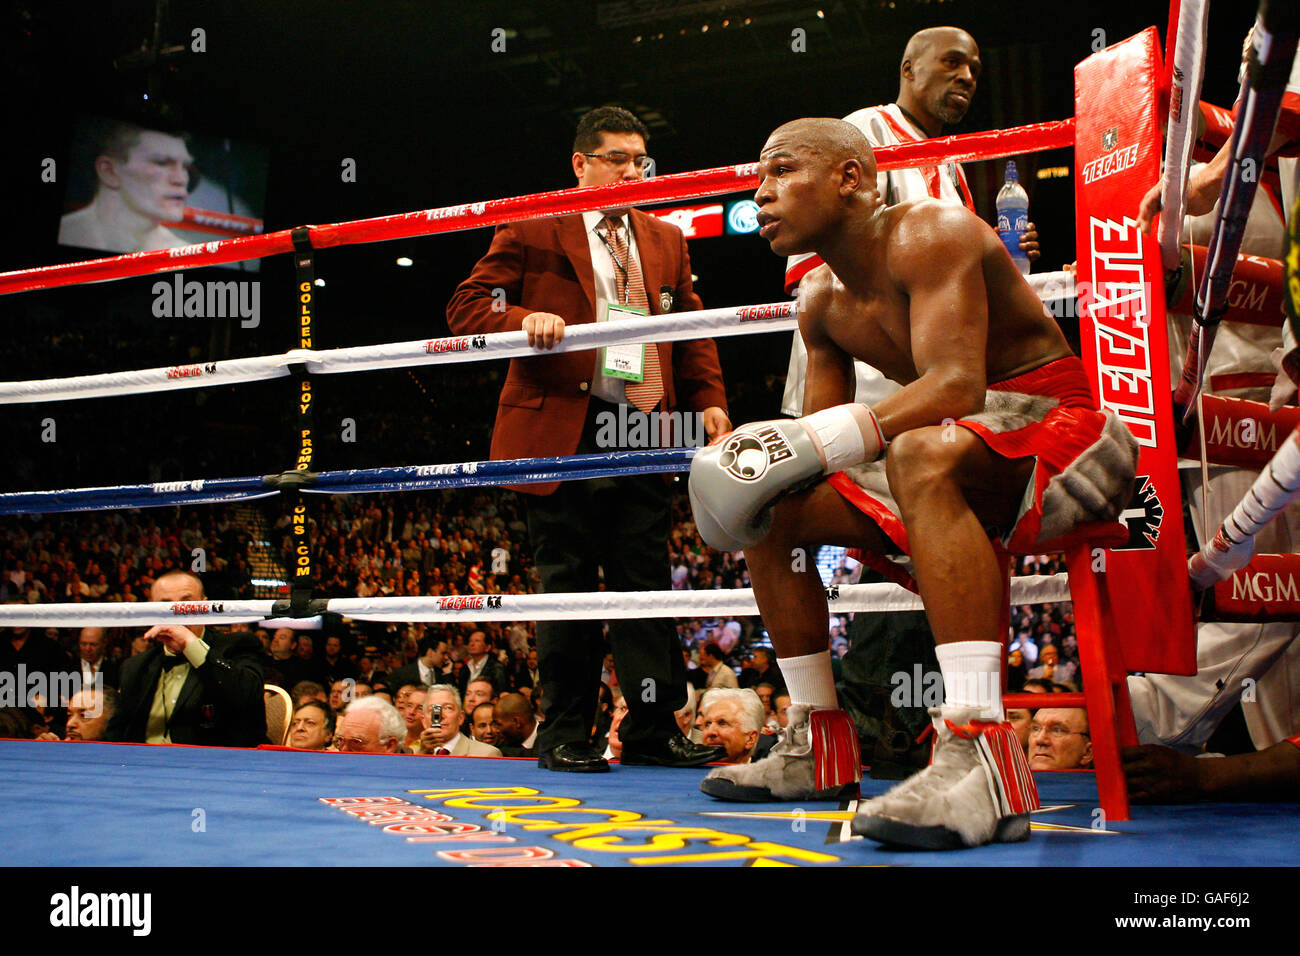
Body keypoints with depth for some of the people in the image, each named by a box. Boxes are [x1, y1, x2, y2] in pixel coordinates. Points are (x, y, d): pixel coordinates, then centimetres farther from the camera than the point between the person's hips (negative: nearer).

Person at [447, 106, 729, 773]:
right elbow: (467, 306, 1)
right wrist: (525, 320, -18)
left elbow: (692, 331, 19)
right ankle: (564, 735, 8)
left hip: (644, 434, 4)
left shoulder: (666, 241, 20)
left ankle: (653, 730, 7)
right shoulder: (533, 229, 5)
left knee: (645, 581, 3)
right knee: (568, 583, 0)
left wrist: (708, 400, 3)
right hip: (561, 431, -4)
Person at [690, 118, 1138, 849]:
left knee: (923, 452, -40)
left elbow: (957, 384, -31)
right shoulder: (822, 302, 9)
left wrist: (814, 441, -38)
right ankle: (819, 747, 18)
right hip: (964, 465, 9)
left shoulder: (929, 234, -16)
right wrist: (763, 460, -10)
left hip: (1062, 427, -9)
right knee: (776, 510, 10)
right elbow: (821, 432, 12)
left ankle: (980, 754, -48)